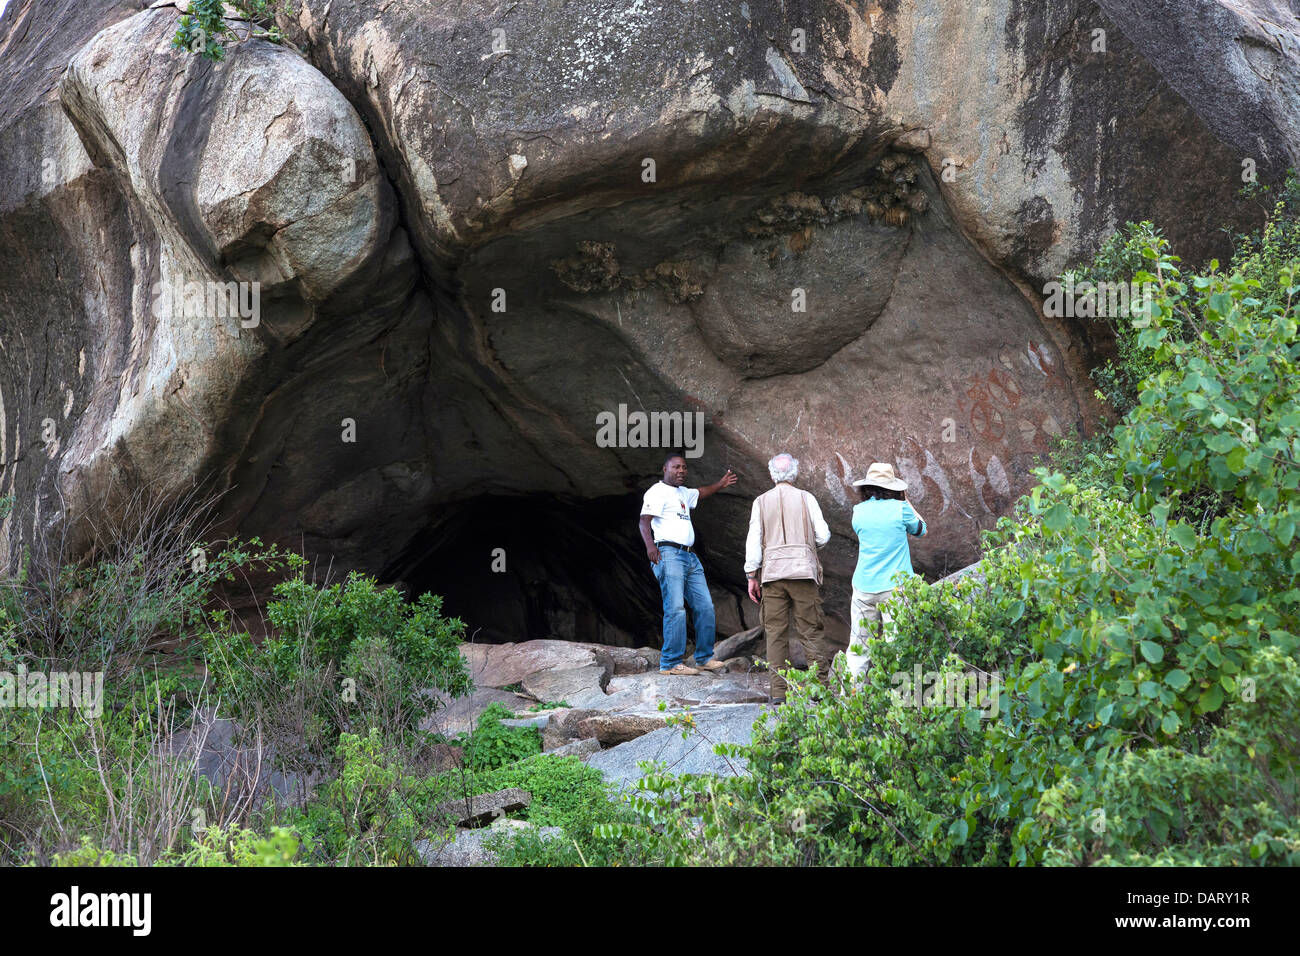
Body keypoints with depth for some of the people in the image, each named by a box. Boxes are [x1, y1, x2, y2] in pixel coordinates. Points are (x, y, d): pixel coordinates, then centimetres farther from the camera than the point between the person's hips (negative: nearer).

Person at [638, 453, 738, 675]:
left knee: (705, 606, 7)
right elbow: (644, 521, -16)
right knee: (675, 608, -16)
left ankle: (704, 658, 15)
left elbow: (700, 494, 48)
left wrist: (721, 484, 41)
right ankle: (670, 663, -17)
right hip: (668, 554, -9)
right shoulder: (658, 492, -4)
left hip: (690, 556, 9)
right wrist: (649, 544, -32)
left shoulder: (683, 493, 24)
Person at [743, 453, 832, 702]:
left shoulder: (761, 501, 6)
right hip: (803, 570, -1)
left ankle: (778, 690, 0)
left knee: (775, 632, 2)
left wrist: (752, 576, 6)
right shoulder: (806, 498, 3)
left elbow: (754, 540, 3)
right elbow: (823, 536, 1)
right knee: (811, 630, 1)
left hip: (772, 573, 1)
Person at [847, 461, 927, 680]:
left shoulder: (859, 511, 3)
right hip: (894, 587, -3)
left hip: (864, 588, 3)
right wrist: (906, 501, 20)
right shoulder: (900, 509, -6)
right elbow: (920, 529, 12)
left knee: (857, 649, 7)